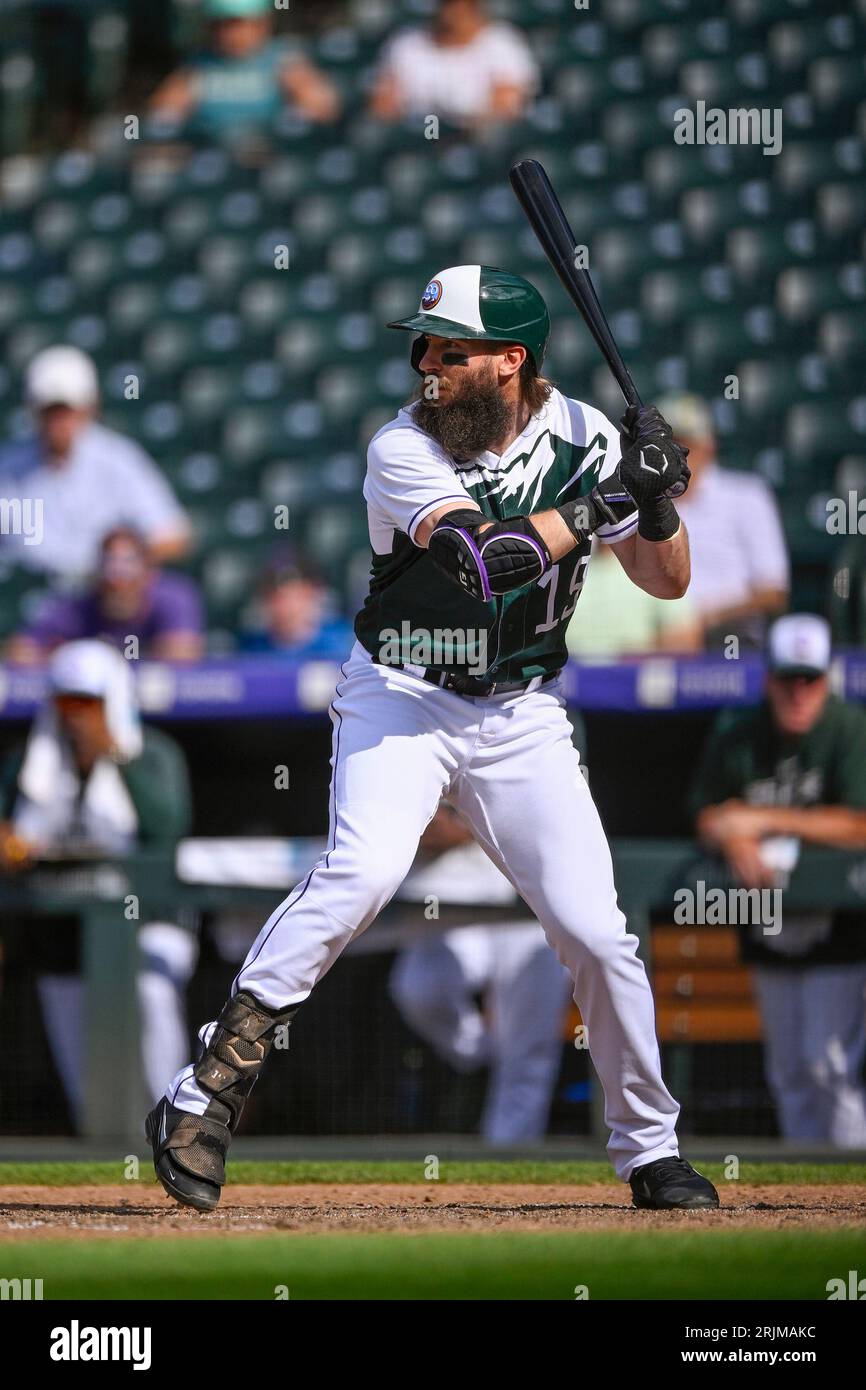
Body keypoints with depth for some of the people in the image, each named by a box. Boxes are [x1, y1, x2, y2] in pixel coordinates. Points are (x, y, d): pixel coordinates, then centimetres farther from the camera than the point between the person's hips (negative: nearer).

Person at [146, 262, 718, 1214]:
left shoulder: (580, 435, -2)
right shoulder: (402, 450, -14)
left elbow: (666, 582, 2)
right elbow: (485, 555, -30)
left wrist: (656, 500, -17)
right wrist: (598, 501, -25)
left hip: (523, 719, 3)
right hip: (401, 700, -3)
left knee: (595, 933, -5)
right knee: (364, 871, -29)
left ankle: (650, 1150, 14)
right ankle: (207, 1093, -26)